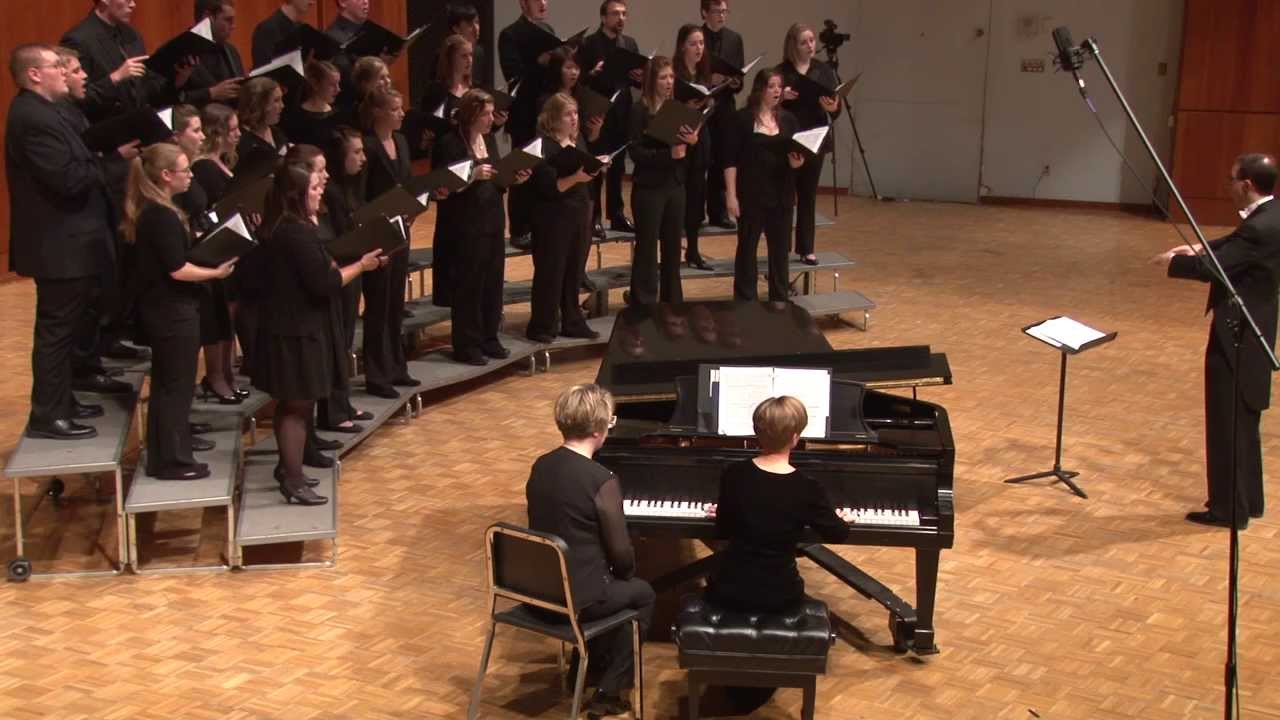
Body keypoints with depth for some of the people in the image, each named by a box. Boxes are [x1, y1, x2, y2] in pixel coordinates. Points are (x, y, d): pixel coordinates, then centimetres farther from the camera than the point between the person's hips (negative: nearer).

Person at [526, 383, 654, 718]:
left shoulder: (541, 466, 0)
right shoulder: (602, 480, -22)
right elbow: (620, 551, -16)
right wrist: (626, 572, 8)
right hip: (579, 595, -7)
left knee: (620, 584, 31)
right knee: (643, 594, 21)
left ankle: (588, 663, 38)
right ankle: (608, 692, 19)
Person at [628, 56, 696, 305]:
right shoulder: (640, 110, -9)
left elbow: (687, 146, 11)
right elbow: (635, 152, -15)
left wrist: (693, 140, -12)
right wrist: (668, 154, -23)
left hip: (675, 184, 5)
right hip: (649, 187, -5)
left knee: (673, 245, 11)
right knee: (647, 245, 0)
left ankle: (673, 301, 21)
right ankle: (643, 304, 7)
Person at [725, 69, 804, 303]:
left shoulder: (788, 119, 7)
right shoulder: (742, 118, -6)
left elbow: (797, 154, 12)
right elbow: (730, 160, -8)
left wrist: (797, 162, -12)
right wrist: (731, 195, -13)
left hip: (781, 195, 4)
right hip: (751, 194, -4)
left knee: (780, 248, 8)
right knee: (747, 247, 4)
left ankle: (780, 300, 19)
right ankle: (745, 301, 12)